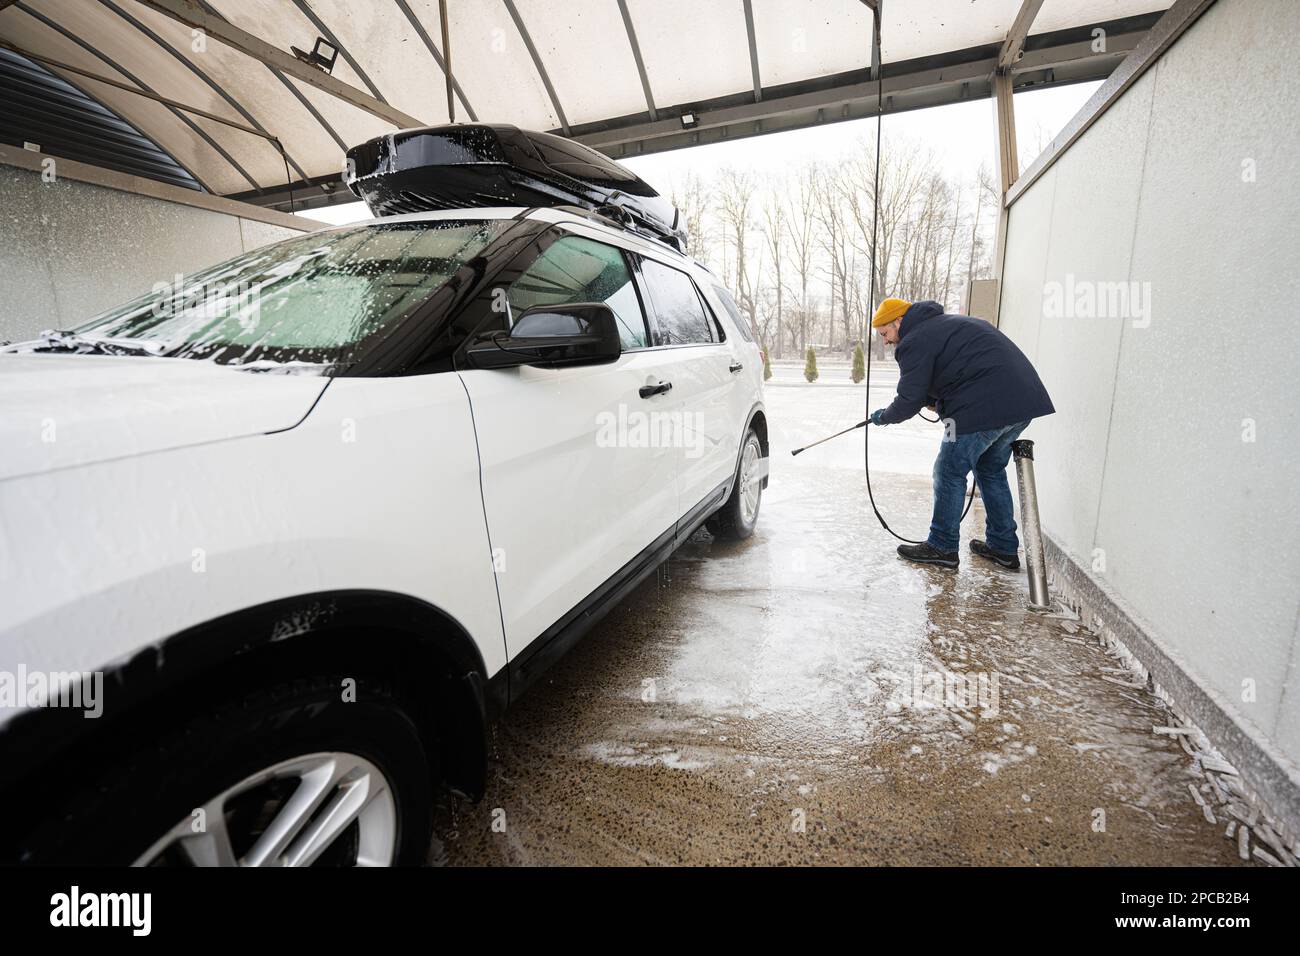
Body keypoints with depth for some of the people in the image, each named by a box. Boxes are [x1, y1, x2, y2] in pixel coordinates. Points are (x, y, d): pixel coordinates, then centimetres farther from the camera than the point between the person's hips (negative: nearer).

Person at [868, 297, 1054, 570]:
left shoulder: (915, 341, -6)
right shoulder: (945, 323, 24)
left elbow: (909, 402, -7)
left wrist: (883, 417, 11)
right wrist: (933, 400, 20)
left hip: (984, 409, -10)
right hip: (1024, 401, 10)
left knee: (950, 473, 2)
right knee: (991, 471, 20)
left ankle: (943, 548, 11)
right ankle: (1003, 547, 27)